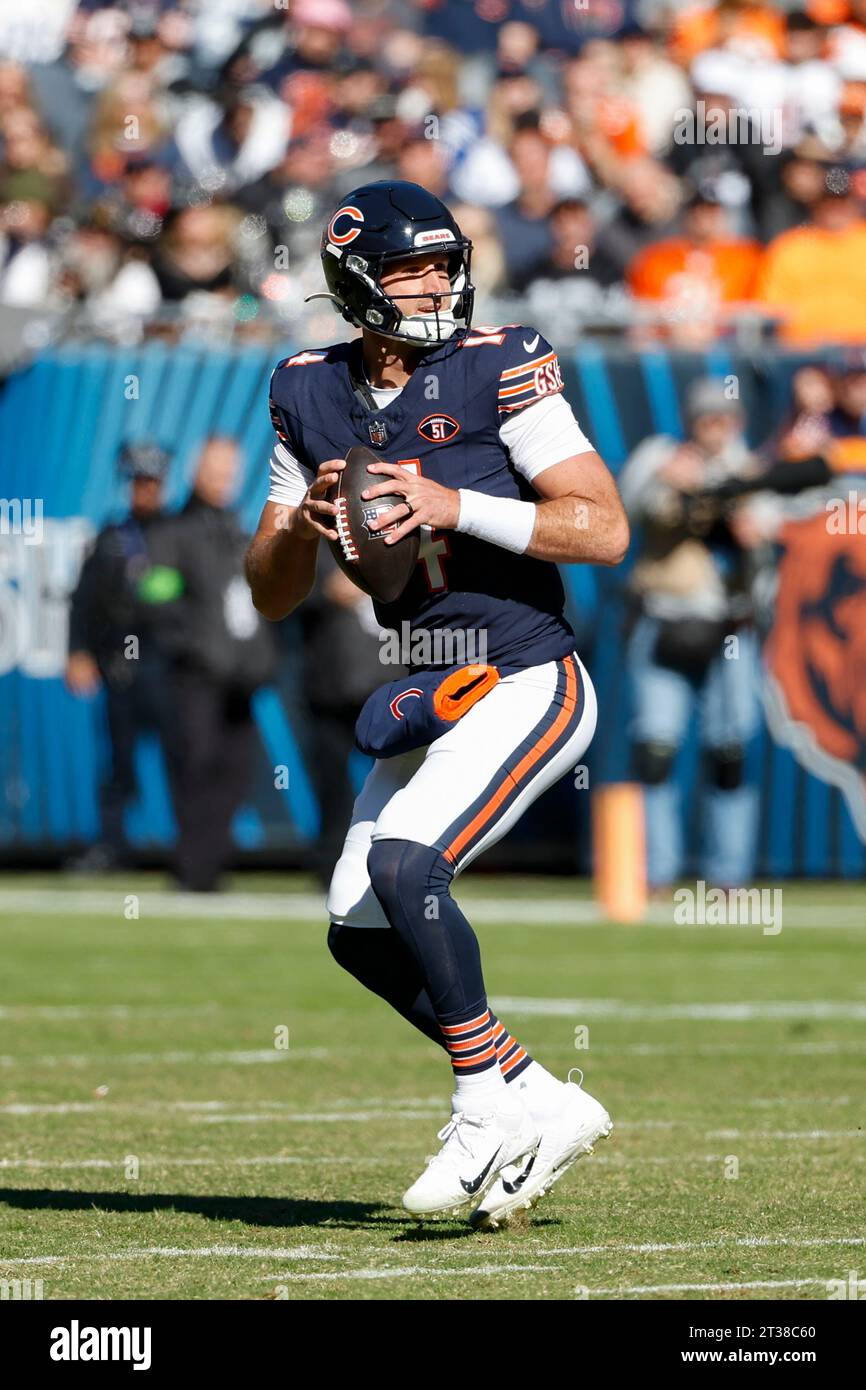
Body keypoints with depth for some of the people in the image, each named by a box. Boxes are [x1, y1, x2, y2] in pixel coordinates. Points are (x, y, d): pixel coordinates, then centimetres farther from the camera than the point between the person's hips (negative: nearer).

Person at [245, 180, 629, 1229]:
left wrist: (453, 505, -25)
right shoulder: (311, 396, 6)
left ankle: (490, 1107, -11)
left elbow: (606, 530, -17)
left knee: (403, 864, -23)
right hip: (430, 703, 7)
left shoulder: (499, 370, -11)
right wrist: (303, 523, -12)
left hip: (527, 684, -7)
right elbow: (269, 596, 10)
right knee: (360, 928, 4)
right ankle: (546, 1105, 15)